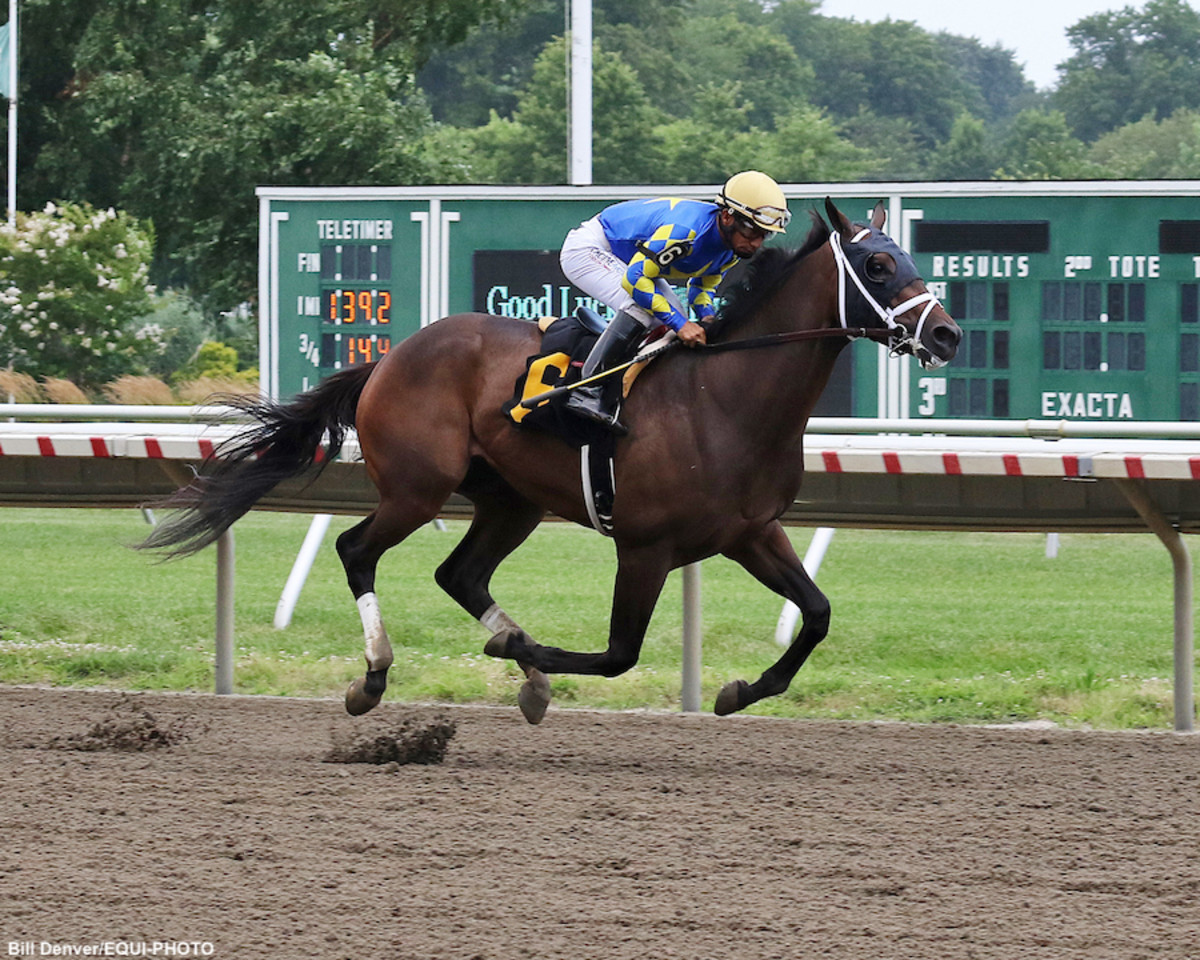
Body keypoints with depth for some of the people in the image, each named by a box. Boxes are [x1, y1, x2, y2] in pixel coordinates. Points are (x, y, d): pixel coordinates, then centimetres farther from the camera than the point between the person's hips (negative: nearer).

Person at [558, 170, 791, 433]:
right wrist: (679, 323, -35)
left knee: (677, 326, 1)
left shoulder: (734, 247, -10)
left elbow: (702, 284, 6)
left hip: (627, 259, 10)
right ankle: (587, 391, -28)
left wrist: (707, 317, -16)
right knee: (639, 306, -30)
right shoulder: (685, 230, -39)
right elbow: (634, 280, -36)